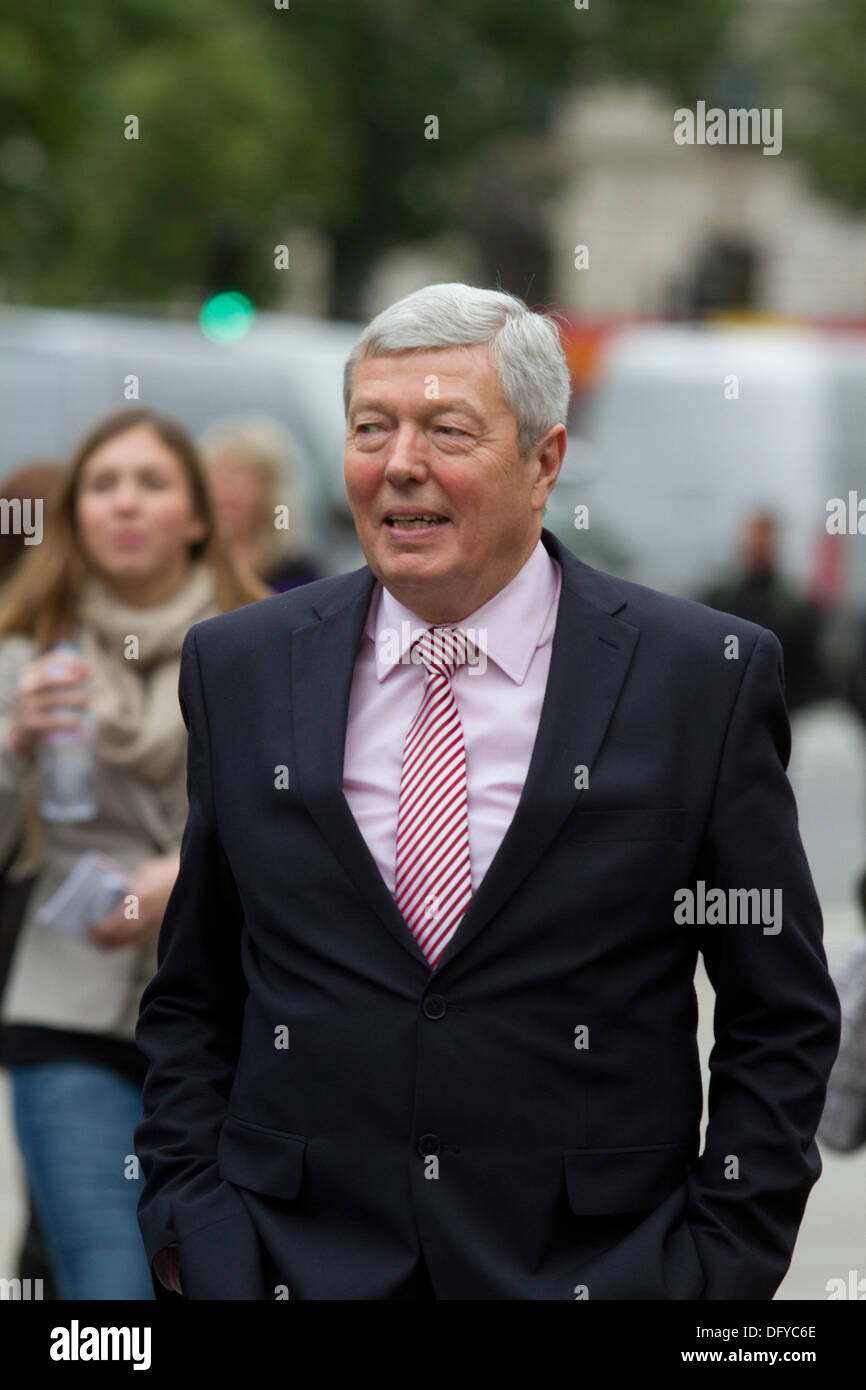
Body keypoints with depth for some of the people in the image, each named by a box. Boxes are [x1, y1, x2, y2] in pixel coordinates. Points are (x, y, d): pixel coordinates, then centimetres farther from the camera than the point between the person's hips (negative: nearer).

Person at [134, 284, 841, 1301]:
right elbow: (189, 1001, 10)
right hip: (293, 1263, 2)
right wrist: (191, 1234, -1)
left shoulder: (709, 676, -3)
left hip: (598, 1262, -2)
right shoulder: (238, 668, 5)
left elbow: (781, 1019, -1)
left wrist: (718, 1266, -8)